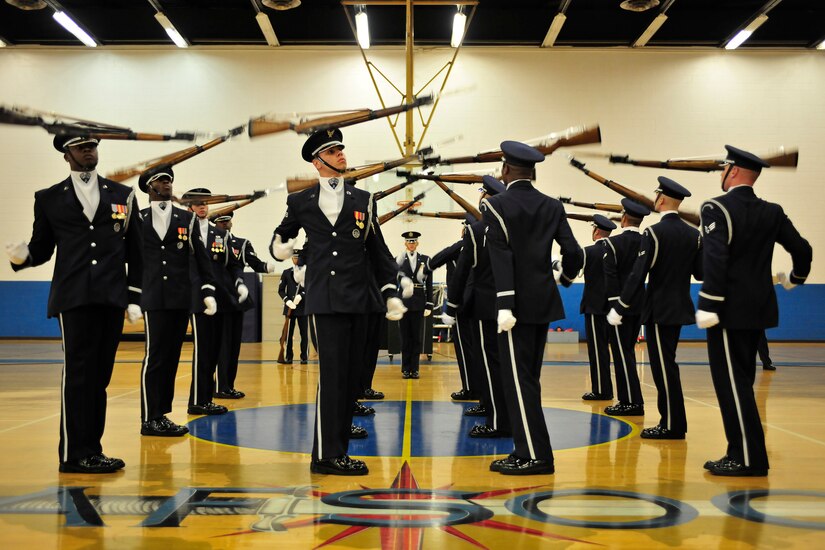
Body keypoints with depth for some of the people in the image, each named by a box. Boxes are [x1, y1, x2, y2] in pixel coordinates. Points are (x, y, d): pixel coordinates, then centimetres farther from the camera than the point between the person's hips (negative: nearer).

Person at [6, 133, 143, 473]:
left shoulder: (122, 195, 13)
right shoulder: (49, 199, 9)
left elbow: (135, 251, 11)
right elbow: (42, 249, 9)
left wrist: (134, 297, 6)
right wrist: (23, 255, -15)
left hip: (112, 299, 2)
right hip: (74, 298, -2)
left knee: (100, 376, 6)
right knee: (78, 374, -5)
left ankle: (91, 450, 12)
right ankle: (75, 454, 1)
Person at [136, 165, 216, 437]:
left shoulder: (187, 218, 10)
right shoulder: (138, 219, 7)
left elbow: (201, 258, 7)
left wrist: (208, 292, -1)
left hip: (181, 299, 2)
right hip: (153, 299, -2)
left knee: (171, 358, 5)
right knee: (155, 357, -7)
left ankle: (161, 415, 12)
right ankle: (150, 419, -2)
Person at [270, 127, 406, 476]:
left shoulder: (363, 200, 13)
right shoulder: (301, 203, 7)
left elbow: (378, 250, 13)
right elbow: (280, 237, 20)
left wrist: (391, 293, 7)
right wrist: (279, 248, -4)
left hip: (358, 299, 4)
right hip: (325, 299, -3)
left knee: (350, 377, 6)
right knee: (332, 374, -10)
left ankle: (335, 450, 14)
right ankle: (327, 455, -3)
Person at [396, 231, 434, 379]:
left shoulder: (426, 260, 5)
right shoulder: (398, 260, 4)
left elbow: (429, 284, 3)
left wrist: (429, 305, -1)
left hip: (419, 302, 1)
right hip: (403, 303, 0)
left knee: (417, 336, 4)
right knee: (405, 336, 5)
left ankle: (414, 368, 12)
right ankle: (406, 368, 11)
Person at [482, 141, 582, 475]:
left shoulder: (496, 205, -8)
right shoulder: (552, 206, 7)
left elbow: (501, 257, -16)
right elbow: (573, 253, 3)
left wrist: (504, 304, -18)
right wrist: (567, 277, 24)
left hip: (517, 304, -6)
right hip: (544, 301, 6)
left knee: (518, 379, -3)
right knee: (528, 378, 13)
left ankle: (535, 456, -3)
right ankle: (528, 450, 17)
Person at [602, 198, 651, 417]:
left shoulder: (613, 243, -11)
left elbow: (610, 276, -15)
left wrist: (614, 305, -11)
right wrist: (646, 302, 14)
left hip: (620, 305, -7)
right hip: (640, 306, 7)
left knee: (622, 354, -2)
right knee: (627, 352, 15)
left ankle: (632, 402, -2)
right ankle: (630, 399, 18)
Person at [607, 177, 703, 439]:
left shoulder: (654, 233, -14)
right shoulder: (694, 235, 5)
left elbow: (638, 274, -18)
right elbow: (701, 273, 7)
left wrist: (619, 308, -14)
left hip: (659, 309, -7)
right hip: (680, 308, 8)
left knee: (663, 366, -2)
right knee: (666, 364, 16)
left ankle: (672, 425, 3)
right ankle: (672, 420, 22)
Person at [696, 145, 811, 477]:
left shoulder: (717, 208, -13)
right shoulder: (772, 212, 8)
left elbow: (715, 259, -23)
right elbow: (802, 249, 11)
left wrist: (708, 306, -22)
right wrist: (794, 278, 30)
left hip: (729, 311, -8)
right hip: (758, 308, 8)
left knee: (732, 382, -3)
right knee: (741, 380, 15)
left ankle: (748, 458, -1)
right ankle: (744, 452, 19)